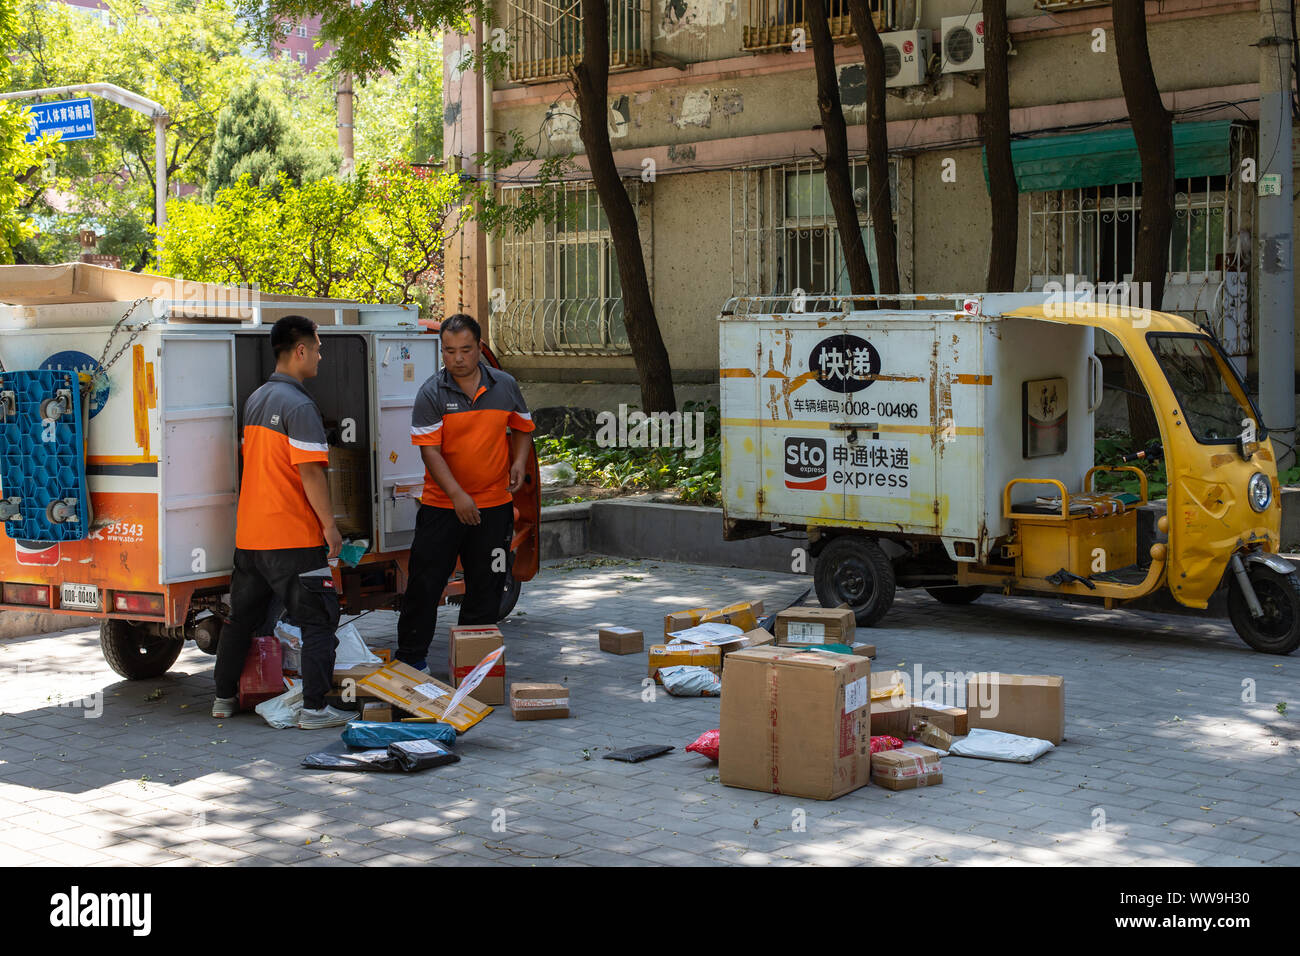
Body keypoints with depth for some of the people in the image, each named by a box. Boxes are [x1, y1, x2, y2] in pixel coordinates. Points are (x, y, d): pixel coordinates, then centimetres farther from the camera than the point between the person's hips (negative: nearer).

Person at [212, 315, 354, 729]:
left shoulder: (255, 400, 13)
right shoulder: (299, 405, -14)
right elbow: (309, 471, -19)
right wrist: (329, 524, -11)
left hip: (249, 533, 9)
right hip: (293, 536, -9)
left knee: (242, 616, 18)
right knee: (319, 620, -3)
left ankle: (225, 697, 28)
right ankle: (315, 709, -7)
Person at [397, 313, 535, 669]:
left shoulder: (505, 386, 3)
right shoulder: (431, 393, -7)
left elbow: (522, 428, 18)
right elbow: (430, 450, -12)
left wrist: (519, 462, -2)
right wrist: (458, 496, -22)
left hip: (494, 505, 2)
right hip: (441, 506, -2)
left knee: (486, 586, 8)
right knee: (425, 584, 1)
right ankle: (411, 656, 14)